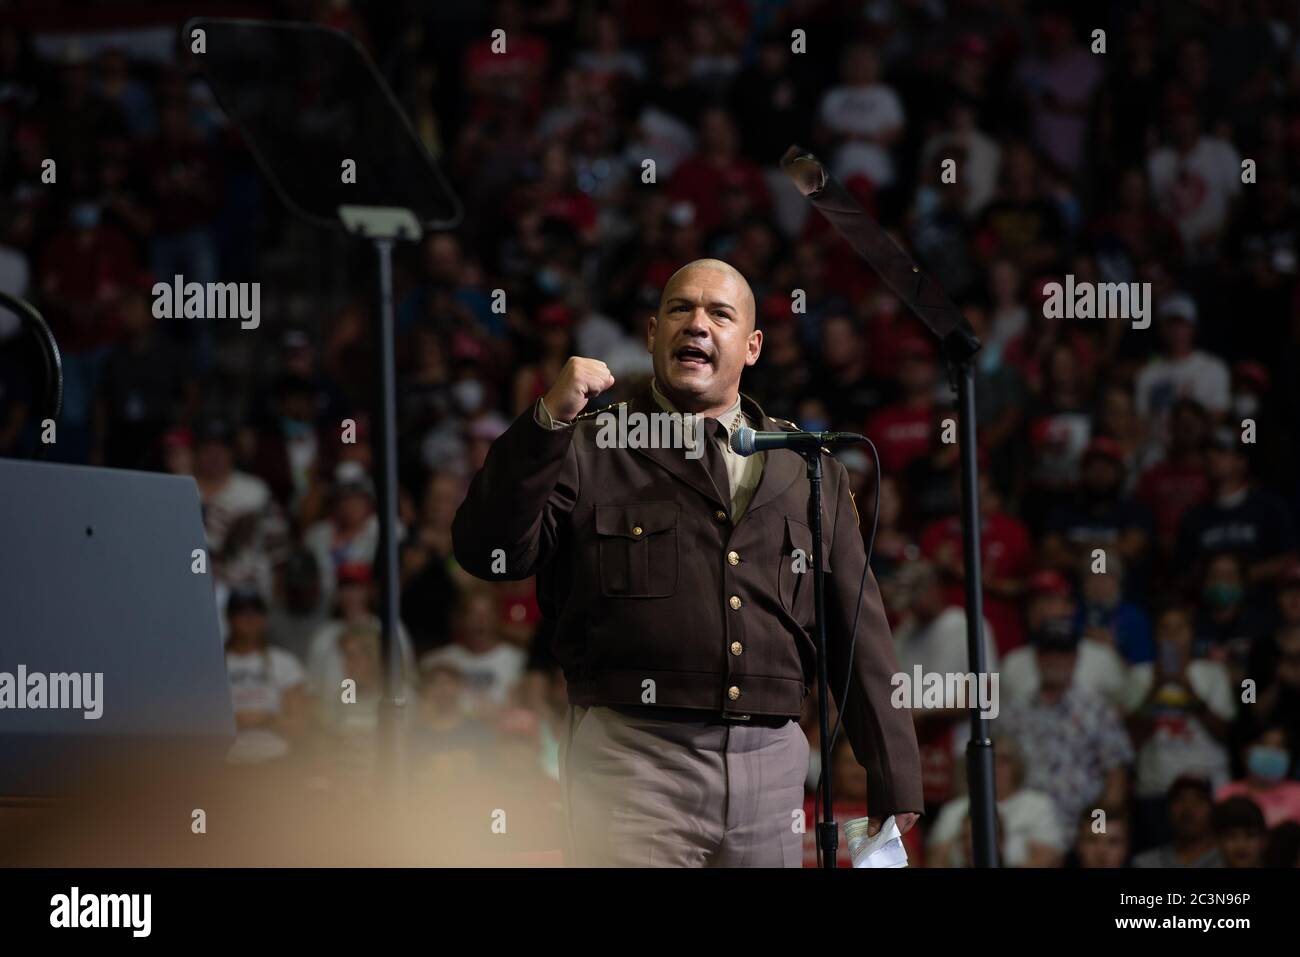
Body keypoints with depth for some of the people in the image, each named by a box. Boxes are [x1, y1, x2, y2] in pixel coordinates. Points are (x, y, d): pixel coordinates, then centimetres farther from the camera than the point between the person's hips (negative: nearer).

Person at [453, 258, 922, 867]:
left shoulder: (810, 472, 16)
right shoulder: (589, 451, 7)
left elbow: (860, 633, 14)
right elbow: (490, 552, -7)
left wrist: (893, 786, 9)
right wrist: (549, 421, -17)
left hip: (772, 767, 3)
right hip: (633, 765, -3)